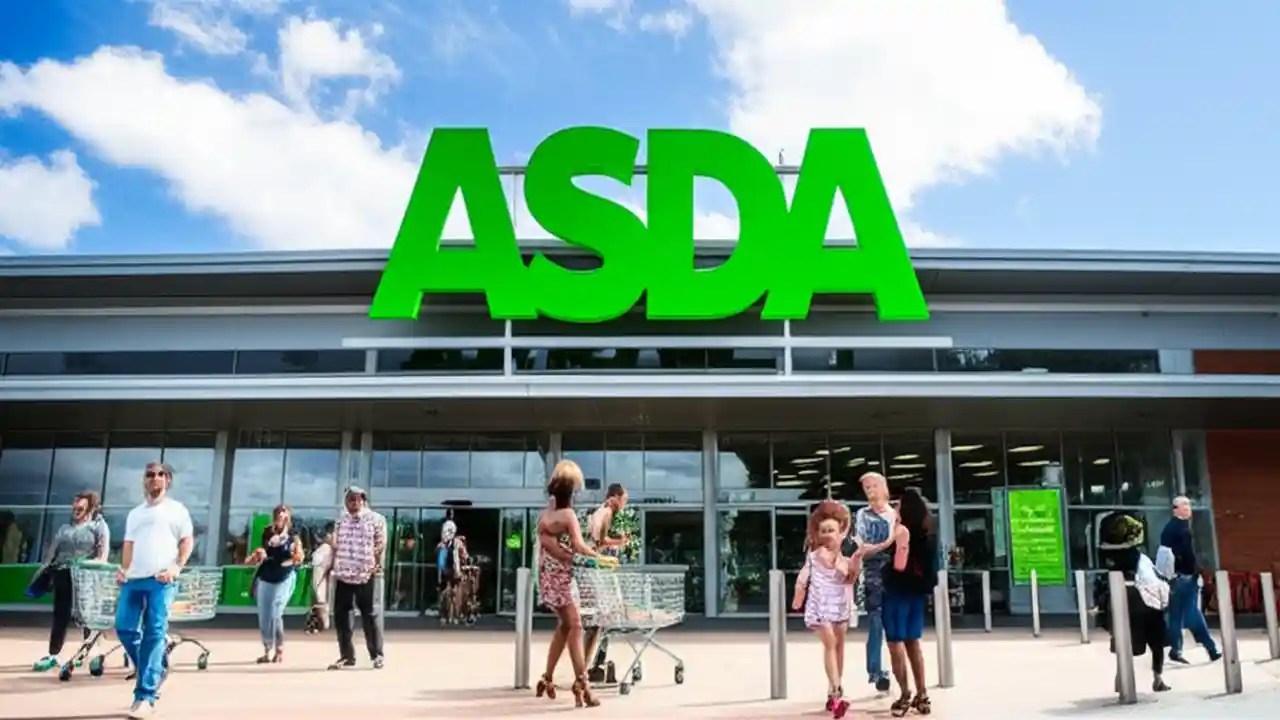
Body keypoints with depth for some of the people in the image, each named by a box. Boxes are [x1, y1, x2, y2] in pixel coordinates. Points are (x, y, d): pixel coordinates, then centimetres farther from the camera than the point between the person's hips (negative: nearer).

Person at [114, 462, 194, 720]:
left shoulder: (176, 509, 9)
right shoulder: (135, 513, 22)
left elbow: (187, 541, 5)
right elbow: (129, 545, 20)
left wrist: (177, 566, -9)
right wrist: (123, 569, 2)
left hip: (162, 580, -5)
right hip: (133, 579, 5)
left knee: (154, 634, -10)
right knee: (124, 628, -2)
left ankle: (145, 696, -9)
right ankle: (156, 670, 20)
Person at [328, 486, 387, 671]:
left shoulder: (376, 519, -1)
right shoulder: (341, 521, 14)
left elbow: (381, 545, -4)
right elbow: (335, 547, 16)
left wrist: (377, 565, -13)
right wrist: (330, 568, 11)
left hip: (367, 575, -5)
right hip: (343, 575, 5)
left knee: (371, 615, 0)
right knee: (340, 615, 5)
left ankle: (377, 655, 9)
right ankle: (346, 655, 16)